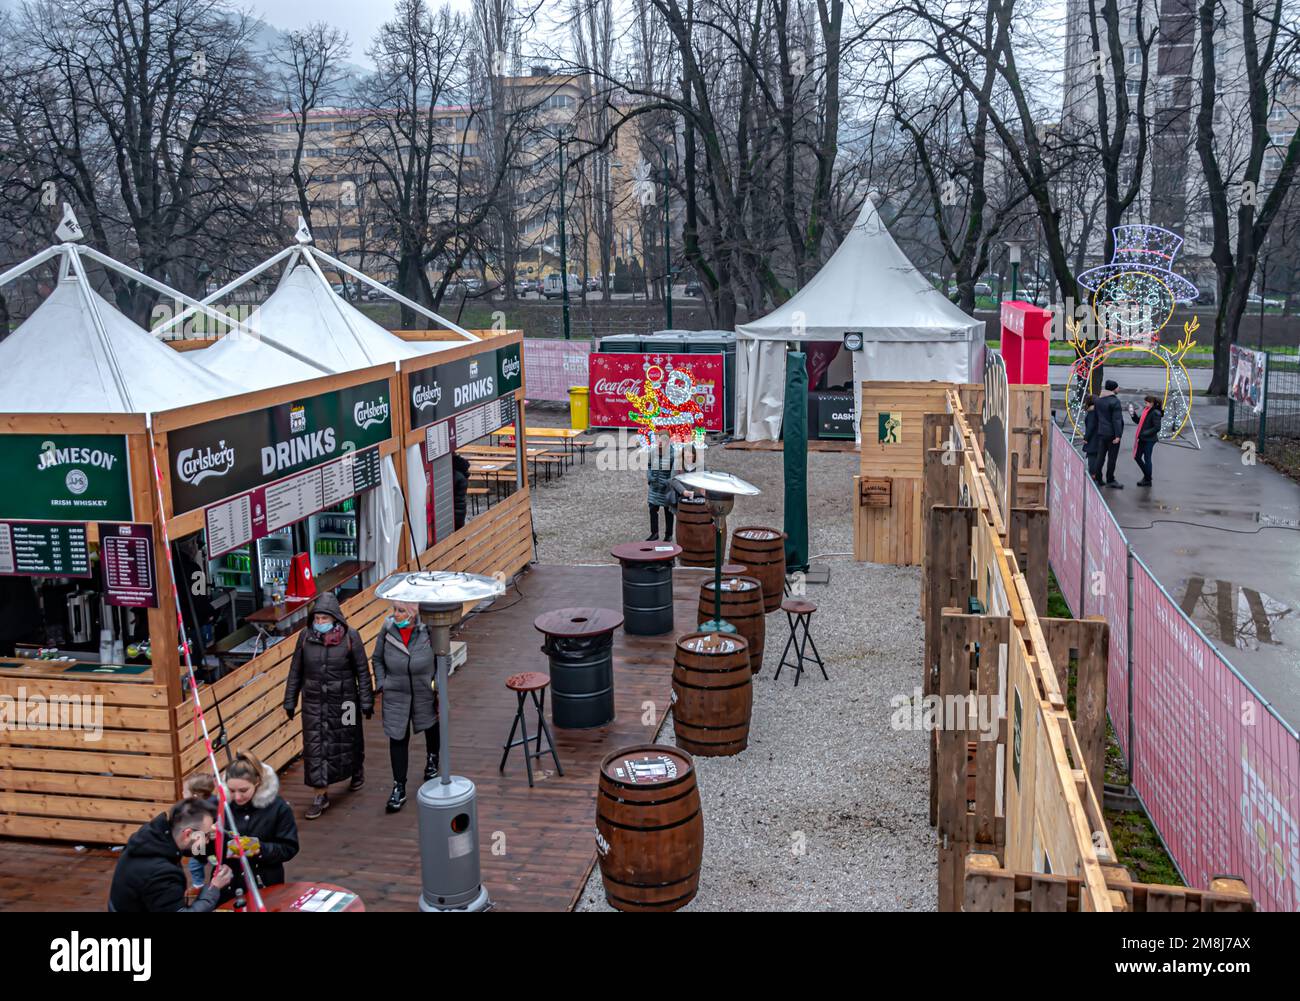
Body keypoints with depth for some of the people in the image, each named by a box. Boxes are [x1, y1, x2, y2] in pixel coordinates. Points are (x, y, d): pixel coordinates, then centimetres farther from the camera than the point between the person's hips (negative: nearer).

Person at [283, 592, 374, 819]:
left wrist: (366, 702, -4)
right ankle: (321, 795, 11)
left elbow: (362, 671, -5)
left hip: (343, 702, -2)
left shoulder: (350, 637, -11)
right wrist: (290, 701, 6)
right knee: (314, 747, 1)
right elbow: (295, 672, 5)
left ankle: (357, 770, 45)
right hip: (314, 703, 2)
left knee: (348, 741, 14)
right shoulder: (306, 637, -4)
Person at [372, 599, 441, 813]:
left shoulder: (428, 630, -20)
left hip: (425, 693, 0)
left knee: (431, 727, 24)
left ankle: (432, 760, 54)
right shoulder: (387, 629, -13)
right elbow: (377, 659, 3)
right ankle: (399, 788, 11)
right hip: (396, 695, 1)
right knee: (398, 738, 1)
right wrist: (381, 683, -5)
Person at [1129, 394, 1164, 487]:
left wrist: (1145, 433, -23)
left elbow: (1157, 428, -19)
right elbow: (1138, 421, 17)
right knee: (1137, 457, 13)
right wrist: (1133, 414, 3)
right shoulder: (1146, 411, 9)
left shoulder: (1155, 413, -15)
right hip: (1142, 439, 8)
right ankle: (1146, 475, 30)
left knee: (1147, 459, 1)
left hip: (1149, 440, -8)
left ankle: (1148, 480, 13)